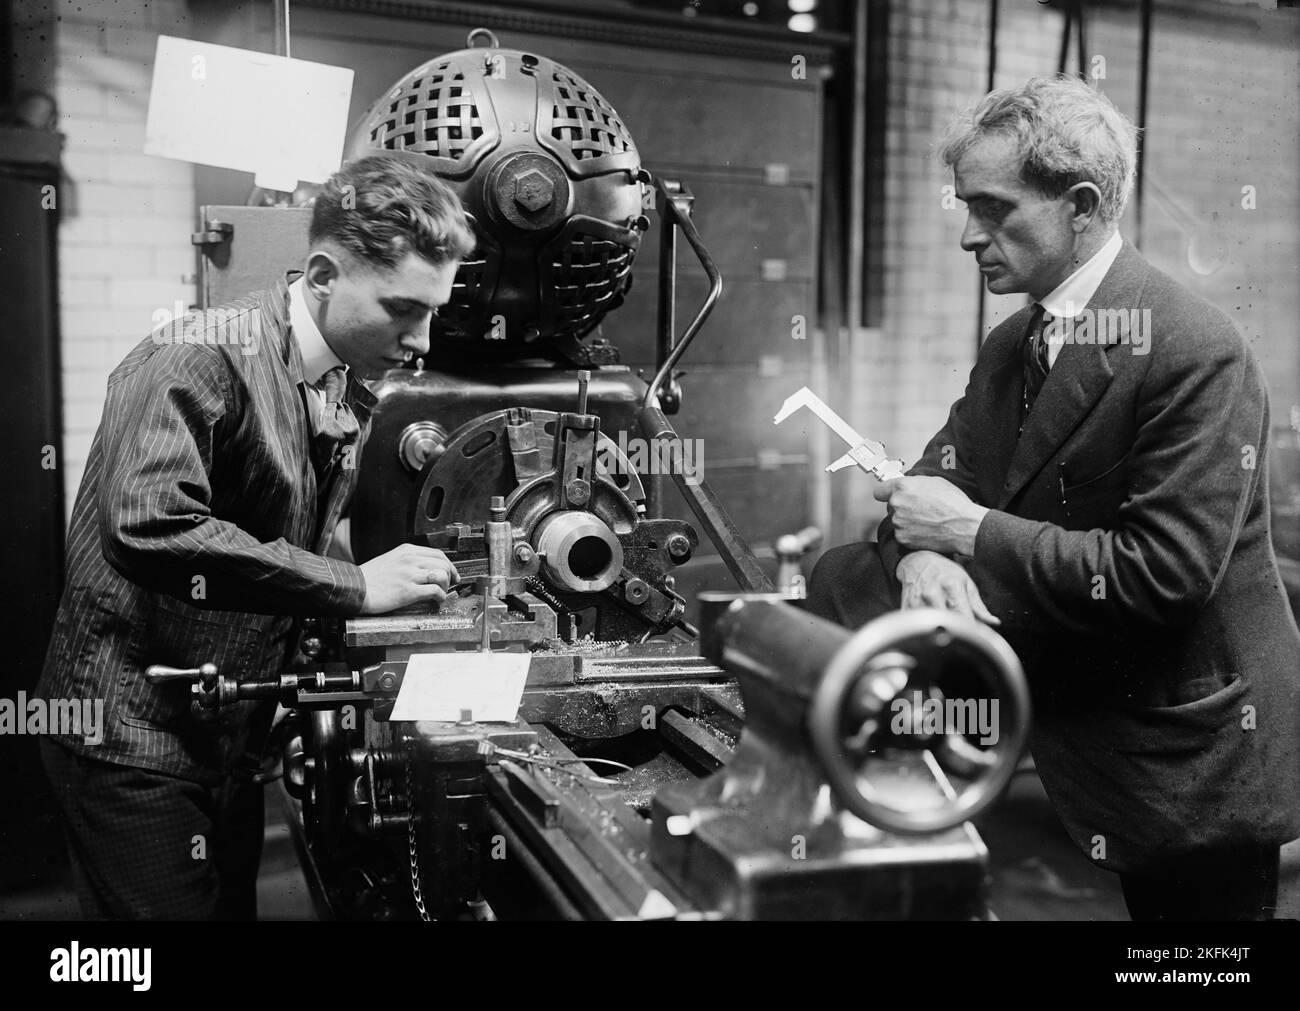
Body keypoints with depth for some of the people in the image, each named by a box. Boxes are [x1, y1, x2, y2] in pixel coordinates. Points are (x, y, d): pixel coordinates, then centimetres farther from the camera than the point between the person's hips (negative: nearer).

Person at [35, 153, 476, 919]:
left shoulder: (354, 395, 5)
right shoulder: (204, 359, -21)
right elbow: (149, 529, -36)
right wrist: (353, 587, -32)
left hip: (233, 737, 8)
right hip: (136, 740, -8)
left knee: (233, 905, 18)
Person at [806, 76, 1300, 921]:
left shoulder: (1195, 352, -23)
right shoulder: (1013, 345, 4)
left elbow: (1166, 571, -28)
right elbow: (942, 474, 3)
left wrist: (973, 533, -24)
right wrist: (921, 553, -21)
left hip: (1196, 752, -6)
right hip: (1086, 713, 7)